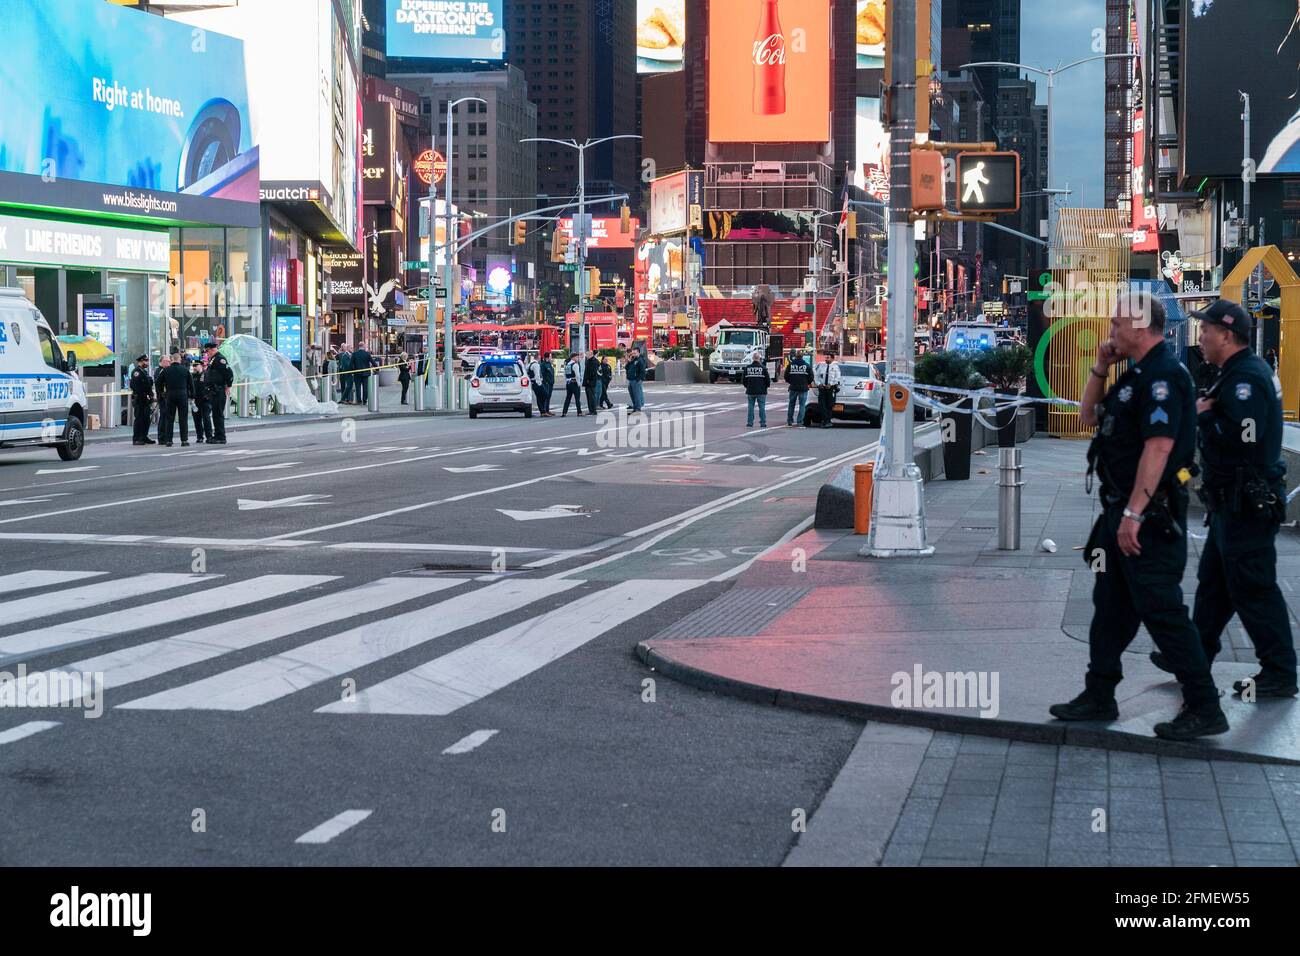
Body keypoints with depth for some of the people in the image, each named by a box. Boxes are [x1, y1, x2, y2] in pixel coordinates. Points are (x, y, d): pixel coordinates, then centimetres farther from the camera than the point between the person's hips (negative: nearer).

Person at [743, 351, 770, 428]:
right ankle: (763, 423, 3)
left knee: (751, 407, 9)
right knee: (762, 407, 3)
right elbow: (768, 379, -6)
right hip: (761, 391, -2)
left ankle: (750, 423, 8)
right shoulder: (763, 368, -9)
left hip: (750, 391, 2)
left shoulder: (747, 368, 0)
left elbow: (743, 379, 6)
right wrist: (766, 386, 14)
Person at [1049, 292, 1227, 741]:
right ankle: (1099, 696, 24)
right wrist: (1101, 368, 11)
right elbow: (1089, 417, 25)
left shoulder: (1164, 375, -17)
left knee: (1162, 611, -8)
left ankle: (1204, 708, -3)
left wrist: (1133, 514, -27)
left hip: (1150, 514, -11)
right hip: (1124, 509, 11)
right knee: (1111, 605, 15)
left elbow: (1158, 447, -25)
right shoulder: (1138, 374, 16)